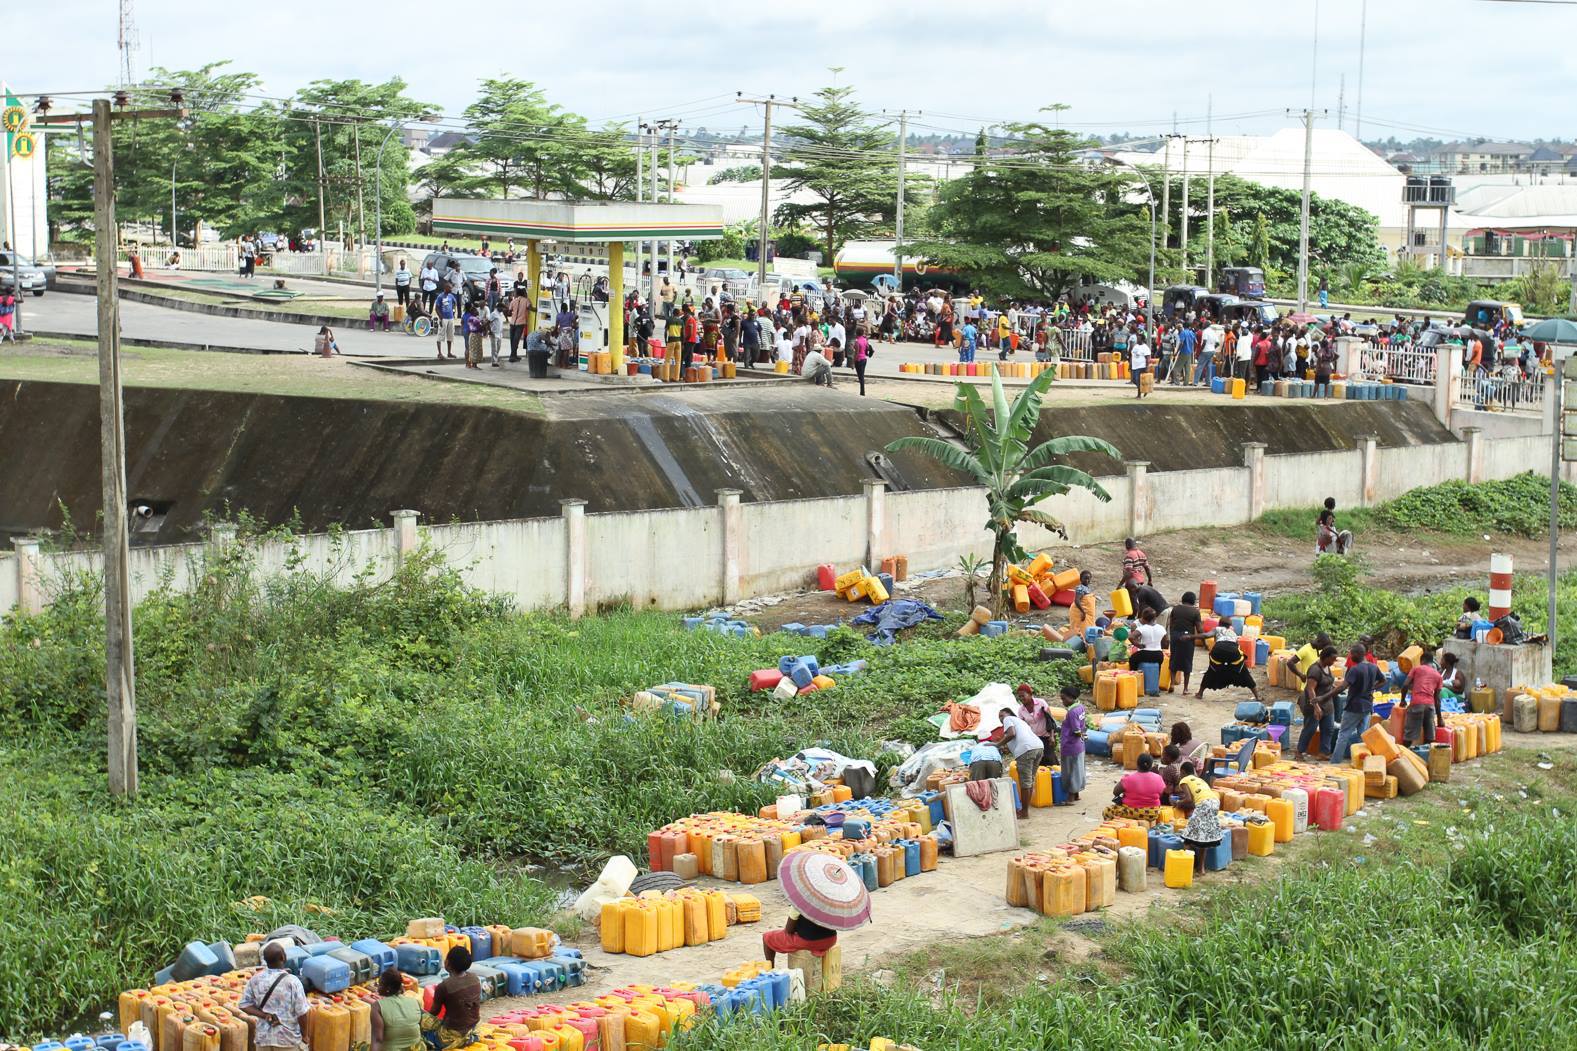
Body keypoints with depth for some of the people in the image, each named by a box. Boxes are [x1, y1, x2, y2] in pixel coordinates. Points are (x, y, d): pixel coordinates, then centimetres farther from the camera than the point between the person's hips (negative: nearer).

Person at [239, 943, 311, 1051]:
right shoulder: (292, 981, -16)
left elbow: (244, 1005, -2)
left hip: (263, 1037, 4)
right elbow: (301, 1013, -13)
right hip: (288, 1038, -4)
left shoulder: (255, 980, -5)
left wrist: (265, 1016, -9)